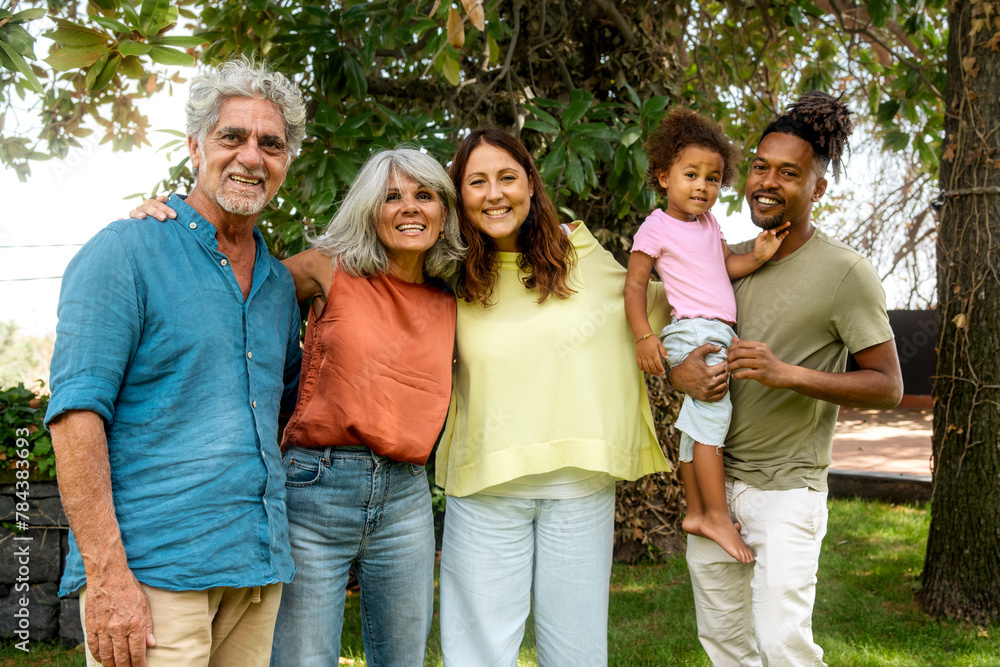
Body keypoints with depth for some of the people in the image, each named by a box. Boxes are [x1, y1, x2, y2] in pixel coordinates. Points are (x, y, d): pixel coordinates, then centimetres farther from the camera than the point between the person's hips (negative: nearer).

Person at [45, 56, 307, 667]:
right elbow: (77, 413, -12)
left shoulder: (279, 283, 14)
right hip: (153, 571, -6)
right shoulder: (125, 252, -4)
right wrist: (107, 575, -18)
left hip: (259, 570, 6)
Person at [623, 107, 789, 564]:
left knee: (698, 421, 12)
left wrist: (756, 257, -3)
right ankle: (717, 516, -12)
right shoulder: (656, 227, -5)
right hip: (692, 332, -8)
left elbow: (726, 265, 18)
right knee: (712, 412, -16)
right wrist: (644, 337, -17)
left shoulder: (709, 223, 17)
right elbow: (635, 284, -7)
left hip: (719, 334, 8)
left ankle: (696, 513, 20)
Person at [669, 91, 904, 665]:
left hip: (786, 489, -5)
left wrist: (789, 374, -24)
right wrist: (680, 371, -11)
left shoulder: (847, 273, -10)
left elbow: (888, 387, -10)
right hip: (713, 480, 5)